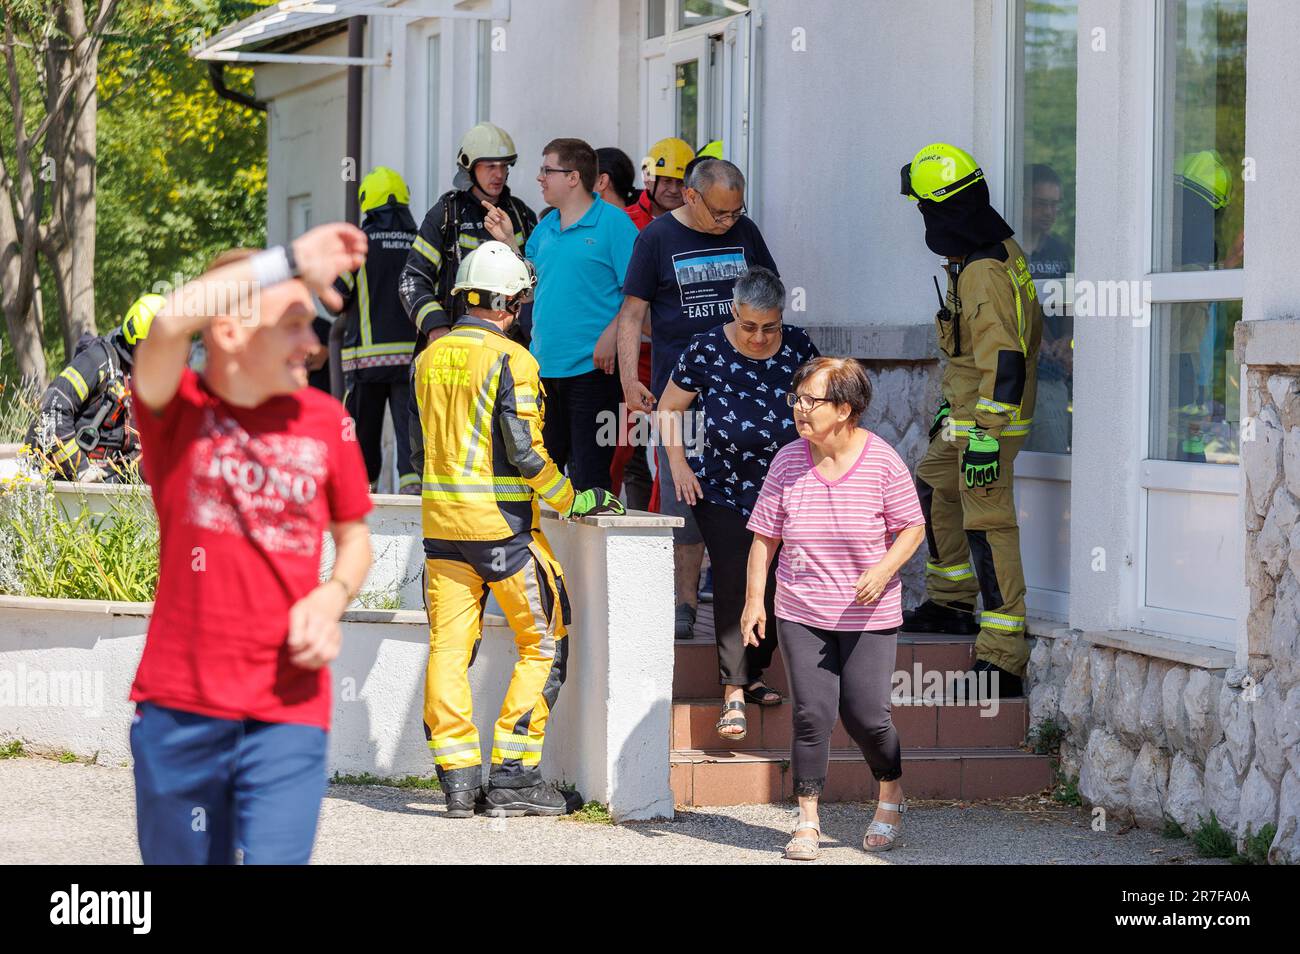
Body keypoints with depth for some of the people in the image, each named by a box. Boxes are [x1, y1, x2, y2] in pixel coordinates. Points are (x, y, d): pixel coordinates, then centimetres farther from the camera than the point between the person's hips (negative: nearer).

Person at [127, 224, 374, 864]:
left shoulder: (325, 421, 4)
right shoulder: (176, 409, -5)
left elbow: (354, 537, 17)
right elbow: (171, 322, -26)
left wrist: (332, 598, -5)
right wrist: (291, 261, -23)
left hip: (289, 714, 1)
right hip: (179, 708, -1)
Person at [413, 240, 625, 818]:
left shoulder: (430, 359, 9)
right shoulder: (509, 360, -12)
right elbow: (525, 454, -16)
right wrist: (574, 500, -4)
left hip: (440, 520, 6)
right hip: (500, 521, -6)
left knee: (448, 648, 6)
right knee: (543, 644, 5)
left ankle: (458, 779, 4)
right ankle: (512, 776, 0)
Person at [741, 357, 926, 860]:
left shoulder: (882, 461, -9)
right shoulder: (788, 461, -2)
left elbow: (912, 528, -2)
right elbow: (765, 535, 4)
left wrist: (883, 571, -19)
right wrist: (754, 598, -3)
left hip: (868, 615, -2)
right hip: (800, 613, 2)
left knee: (865, 715, -2)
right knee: (812, 715, -5)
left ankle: (891, 797, 28)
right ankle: (807, 822, 7)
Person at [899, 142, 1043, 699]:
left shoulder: (983, 274, -23)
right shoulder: (1002, 251, 10)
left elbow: (1003, 360, -28)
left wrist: (985, 438, -29)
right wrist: (953, 408, 29)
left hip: (989, 421, -11)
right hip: (968, 414, 11)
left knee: (988, 528, -12)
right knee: (933, 489, 27)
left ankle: (1002, 661, -14)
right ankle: (951, 604, 41)